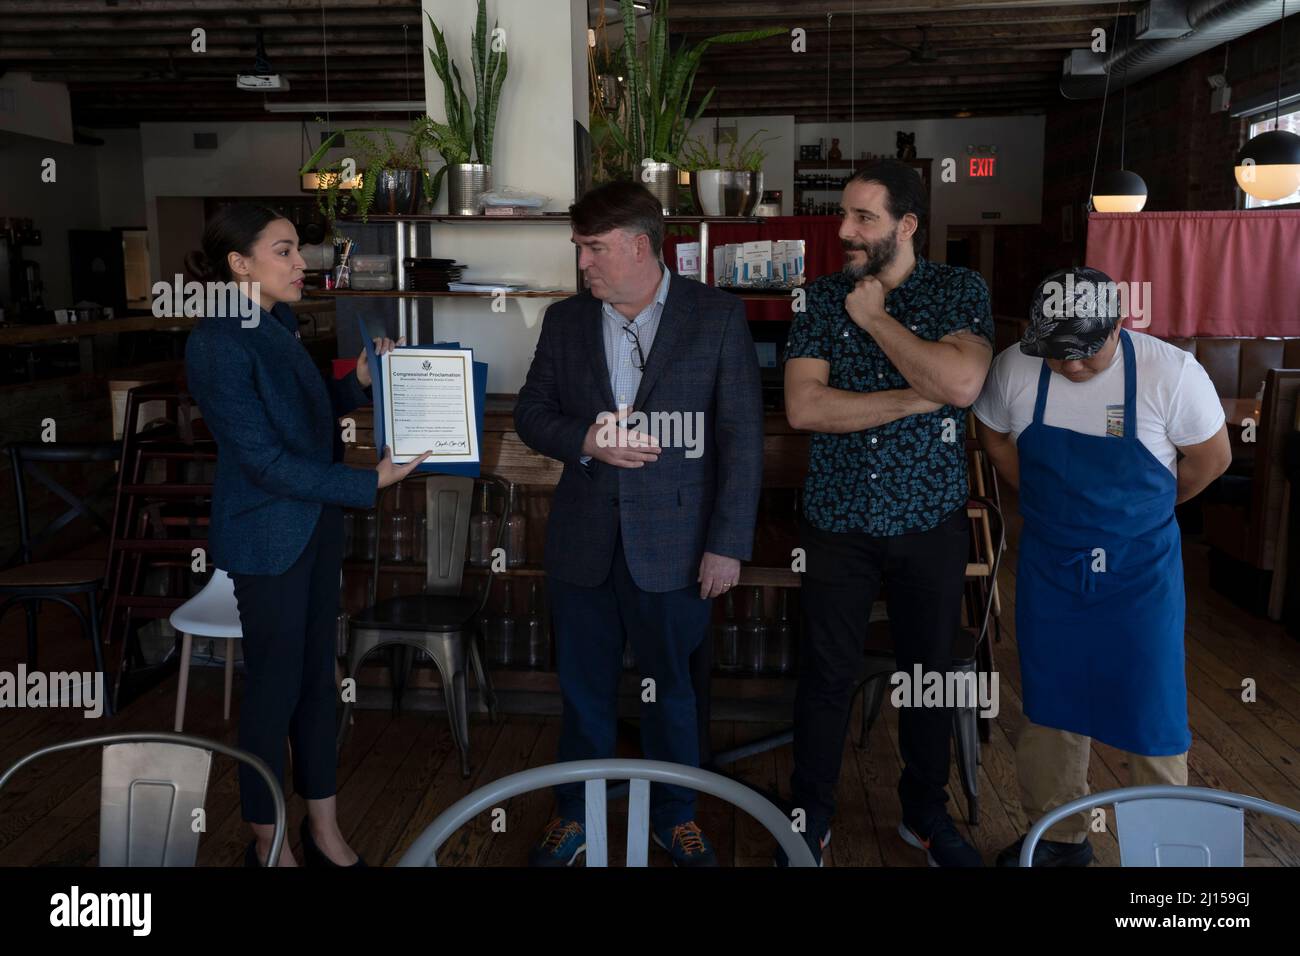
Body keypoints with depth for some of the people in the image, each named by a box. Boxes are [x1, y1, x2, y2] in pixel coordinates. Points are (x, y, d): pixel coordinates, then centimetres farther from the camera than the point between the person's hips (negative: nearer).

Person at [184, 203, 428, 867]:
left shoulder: (278, 326, 7)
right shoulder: (218, 345, -18)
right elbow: (265, 460, -21)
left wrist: (360, 381, 0)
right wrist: (371, 483, -21)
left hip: (316, 528, 8)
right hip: (267, 538, -8)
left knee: (317, 677, 15)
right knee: (275, 687, 5)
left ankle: (323, 830, 29)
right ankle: (268, 844, 25)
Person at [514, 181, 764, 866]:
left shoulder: (717, 316, -5)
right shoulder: (565, 320, 6)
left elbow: (741, 438, -7)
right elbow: (530, 413, 9)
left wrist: (727, 545, -10)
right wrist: (586, 440, -12)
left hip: (673, 545, -2)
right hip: (582, 544, 3)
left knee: (669, 690, 13)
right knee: (584, 689, 15)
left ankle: (674, 817, 34)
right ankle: (575, 816, 34)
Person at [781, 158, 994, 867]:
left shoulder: (960, 290, -2)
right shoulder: (824, 298, 0)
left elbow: (962, 383, -21)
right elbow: (802, 407, -12)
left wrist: (876, 318, -14)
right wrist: (916, 398, -16)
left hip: (931, 522, 0)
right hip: (837, 522, 0)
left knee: (930, 672, 14)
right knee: (826, 675, 9)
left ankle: (925, 813, 35)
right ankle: (811, 815, 28)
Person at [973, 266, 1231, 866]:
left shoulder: (1170, 372, -19)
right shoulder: (1015, 369, -12)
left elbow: (1211, 458, -3)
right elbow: (994, 437, 8)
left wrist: (1134, 512, 7)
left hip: (1141, 569, -2)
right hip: (1049, 565, 3)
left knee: (1151, 707, 4)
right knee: (1050, 706, 13)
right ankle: (1059, 837, 32)